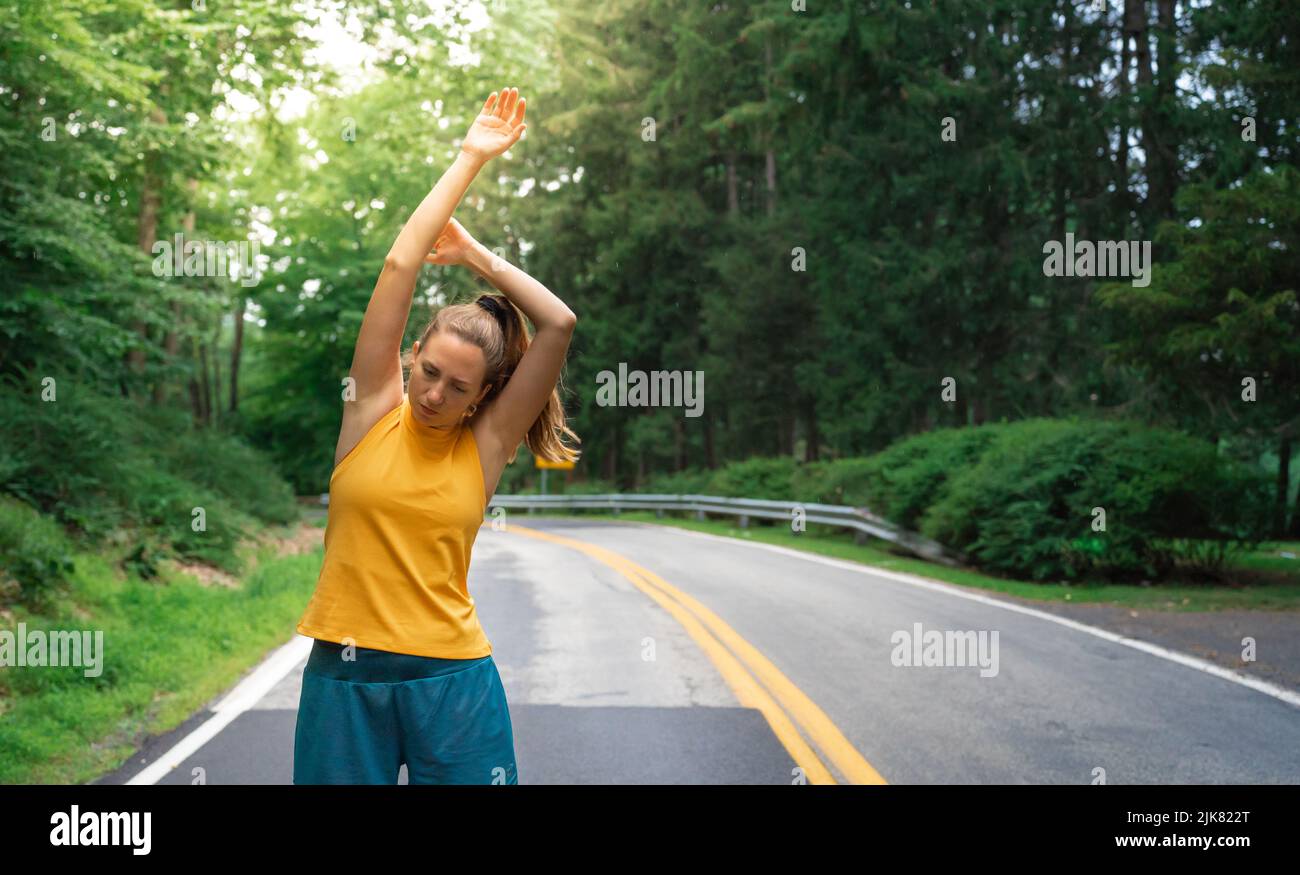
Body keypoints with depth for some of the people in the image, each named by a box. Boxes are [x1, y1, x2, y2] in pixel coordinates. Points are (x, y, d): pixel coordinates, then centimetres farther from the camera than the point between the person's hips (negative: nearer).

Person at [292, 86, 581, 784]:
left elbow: (559, 324, -7)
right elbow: (401, 263, -5)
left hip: (451, 677, 0)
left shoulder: (486, 443, 0)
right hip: (345, 673, 0)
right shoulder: (374, 410, 0)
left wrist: (478, 256, 3)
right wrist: (471, 157, 0)